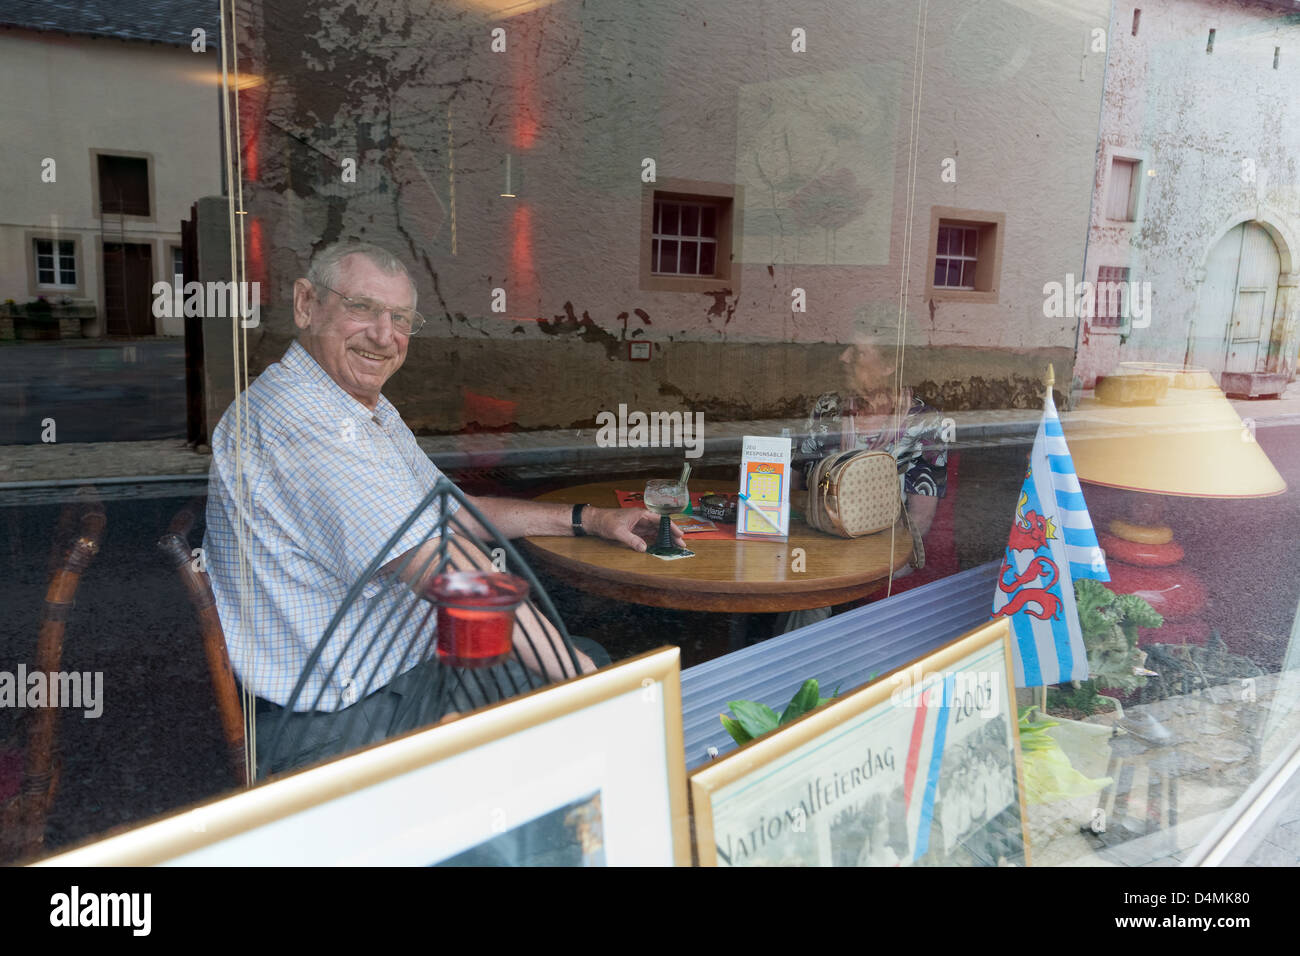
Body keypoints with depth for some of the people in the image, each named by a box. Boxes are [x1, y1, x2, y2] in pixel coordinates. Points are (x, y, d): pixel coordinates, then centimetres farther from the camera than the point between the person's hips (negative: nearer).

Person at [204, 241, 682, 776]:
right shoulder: (299, 416, -25)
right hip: (335, 726, -10)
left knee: (590, 658, 13)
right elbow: (455, 577, -28)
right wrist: (581, 680, -23)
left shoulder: (370, 409, 11)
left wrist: (588, 520, 14)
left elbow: (451, 509, 20)